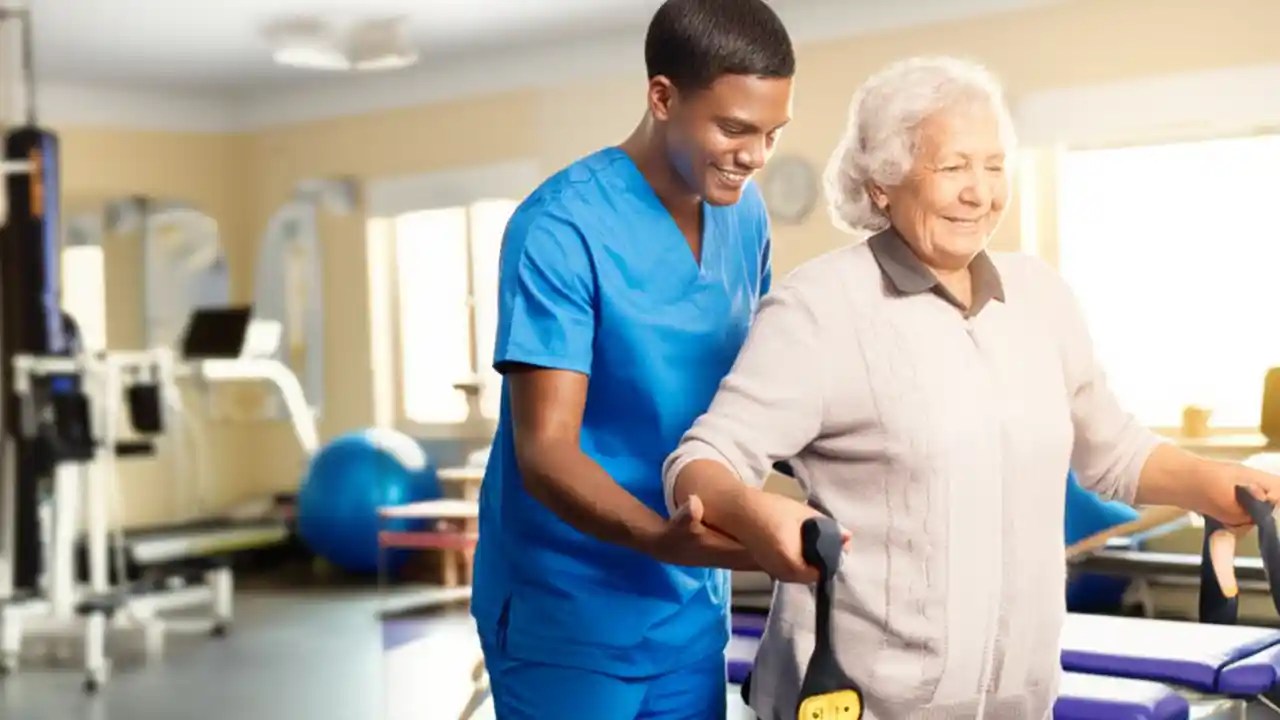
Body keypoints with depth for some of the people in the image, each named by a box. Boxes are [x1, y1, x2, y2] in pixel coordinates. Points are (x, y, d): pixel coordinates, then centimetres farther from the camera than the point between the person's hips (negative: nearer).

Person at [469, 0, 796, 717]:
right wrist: (655, 538, -38)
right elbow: (544, 448, -22)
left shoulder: (746, 212, 2)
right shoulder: (561, 230, -18)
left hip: (694, 608, 6)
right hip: (568, 613, -6)